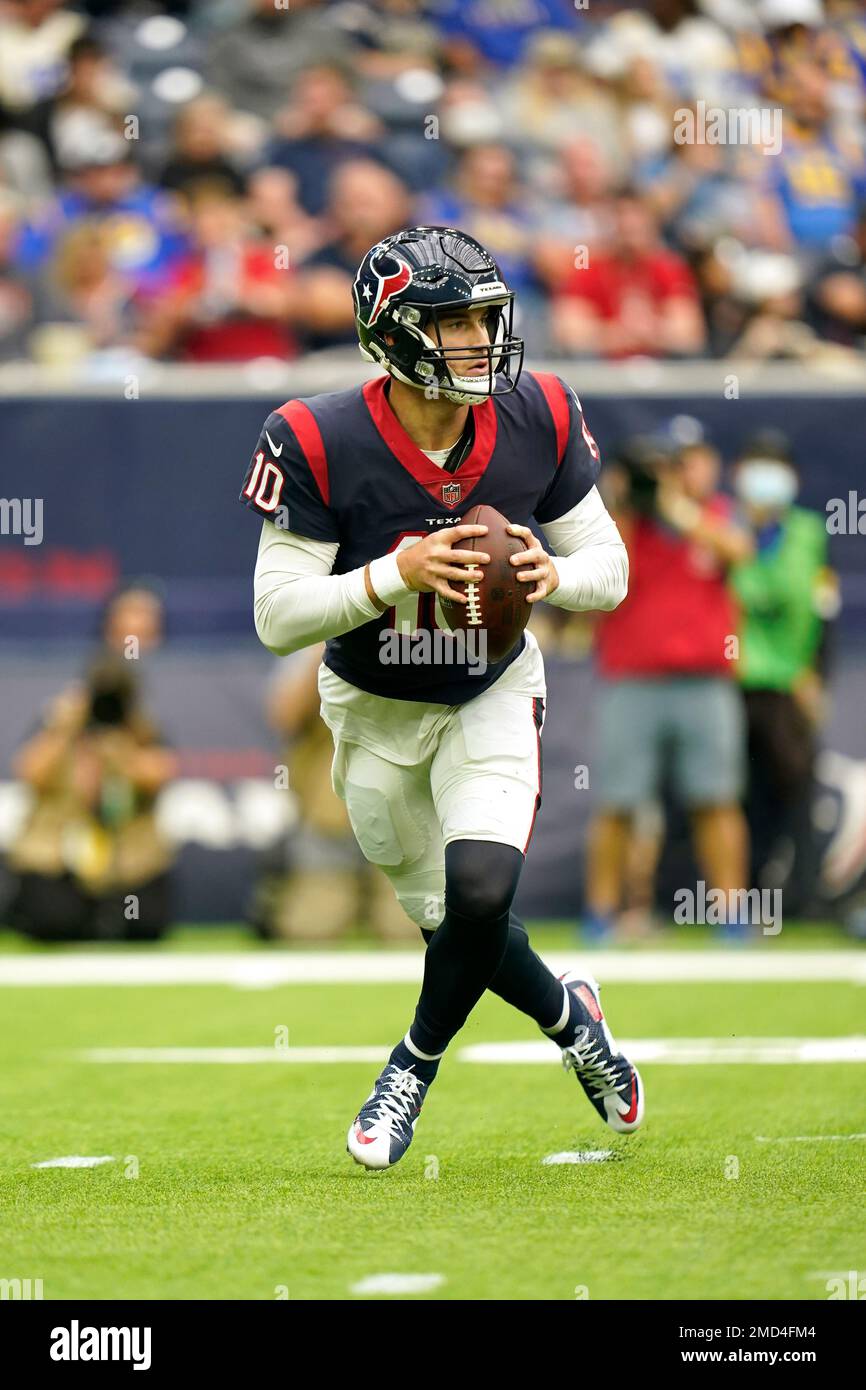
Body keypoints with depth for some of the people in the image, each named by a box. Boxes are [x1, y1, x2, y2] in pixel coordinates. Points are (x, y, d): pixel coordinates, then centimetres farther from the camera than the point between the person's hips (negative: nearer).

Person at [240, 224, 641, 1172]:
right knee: (453, 923, 9)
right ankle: (569, 1016, 42)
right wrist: (396, 575, -37)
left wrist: (551, 574, -28)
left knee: (480, 890, -20)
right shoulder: (321, 446, -26)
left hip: (494, 694, 1)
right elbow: (277, 616, -24)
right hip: (375, 712, 0)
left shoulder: (537, 423, -17)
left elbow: (608, 567, -5)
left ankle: (415, 1065, 8)